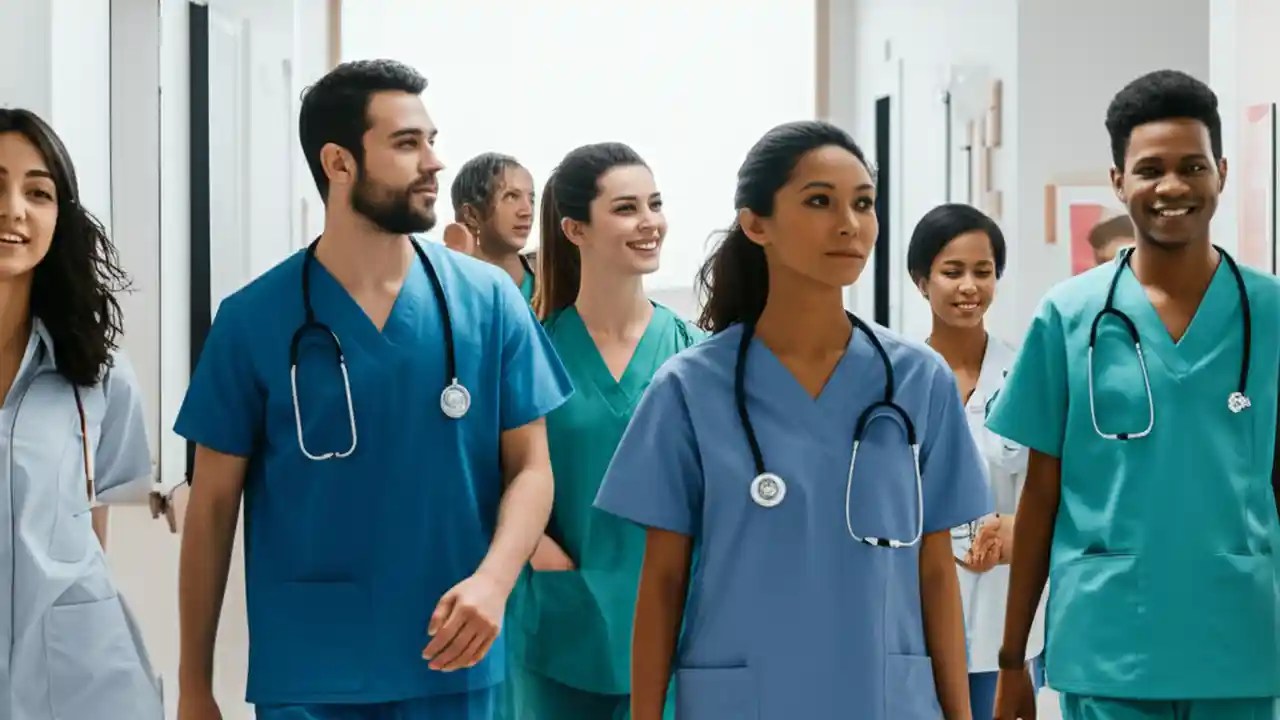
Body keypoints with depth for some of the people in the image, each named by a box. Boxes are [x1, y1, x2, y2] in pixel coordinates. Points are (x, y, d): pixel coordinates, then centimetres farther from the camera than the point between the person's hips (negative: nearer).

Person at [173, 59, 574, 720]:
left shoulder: (489, 301, -1)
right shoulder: (253, 320, -4)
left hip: (451, 664, 1)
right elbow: (213, 505, 2)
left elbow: (529, 467, 2)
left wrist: (493, 579, -17)